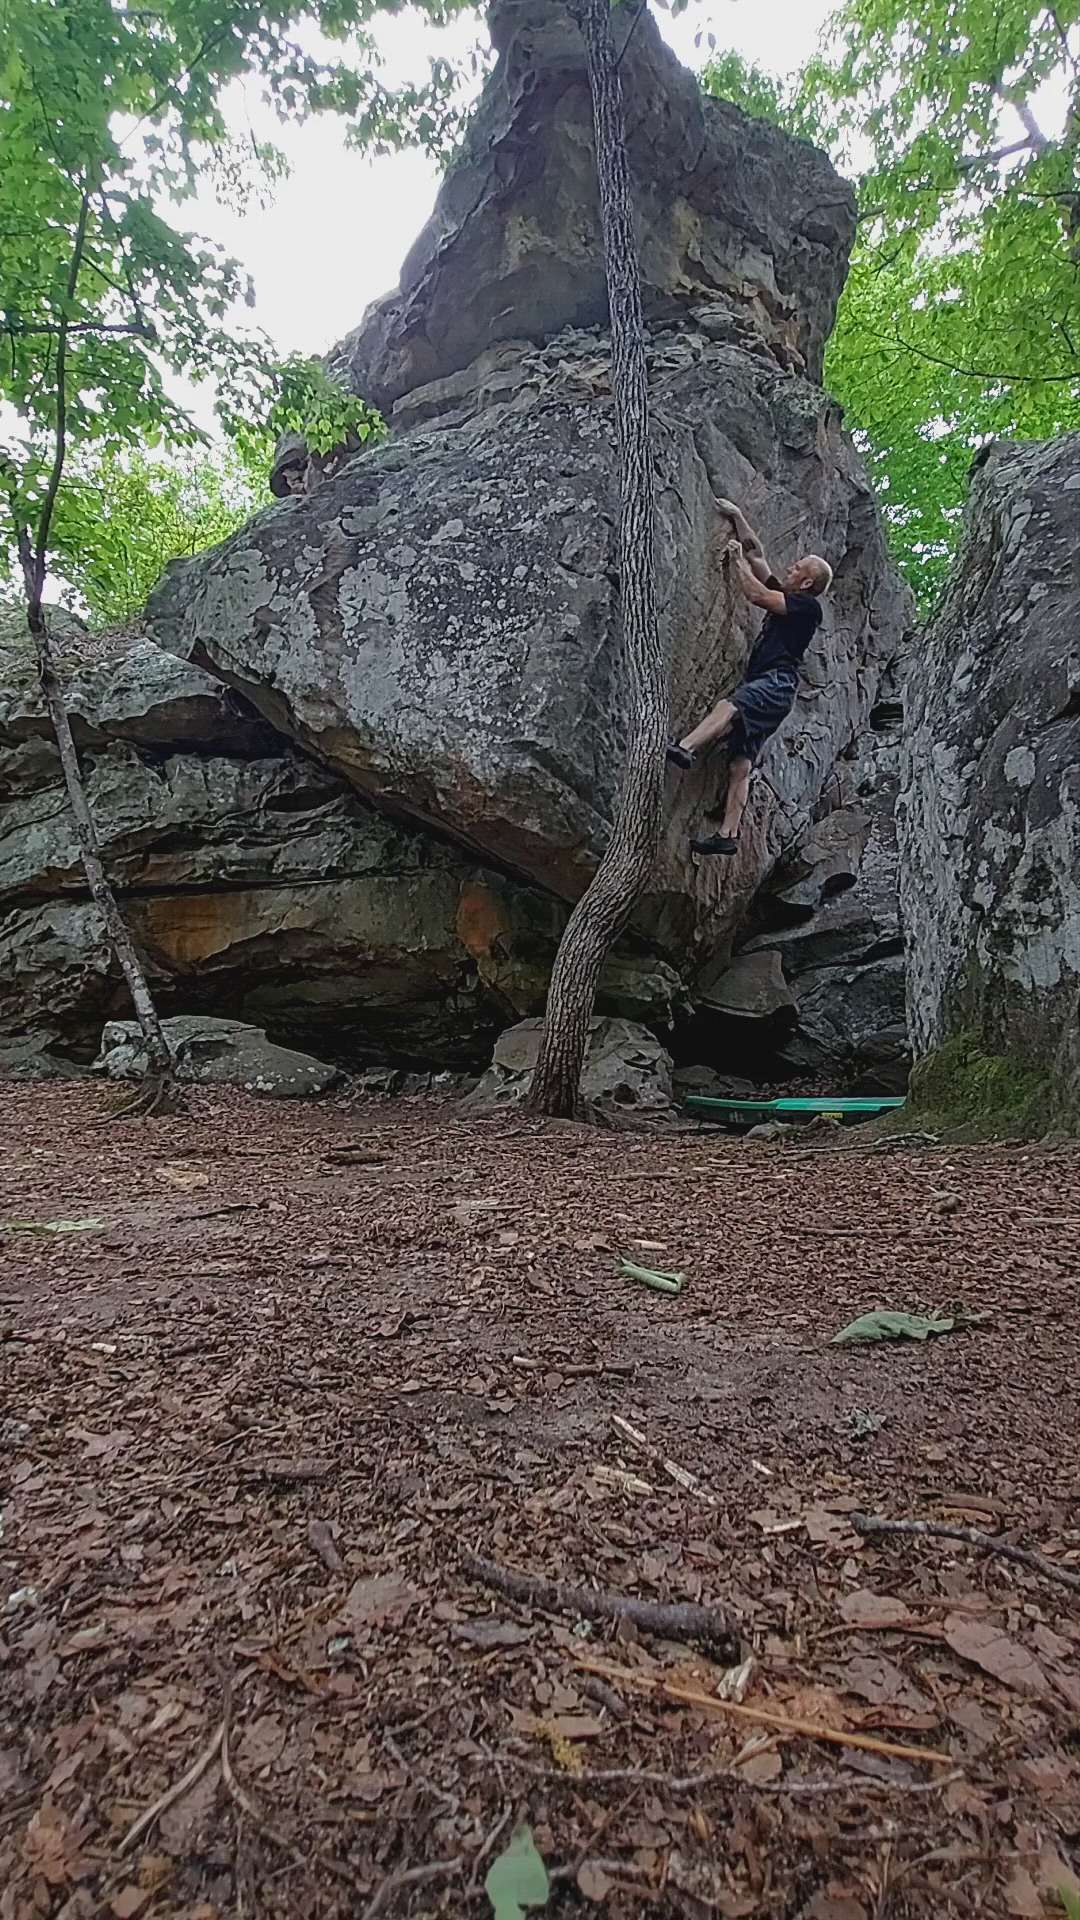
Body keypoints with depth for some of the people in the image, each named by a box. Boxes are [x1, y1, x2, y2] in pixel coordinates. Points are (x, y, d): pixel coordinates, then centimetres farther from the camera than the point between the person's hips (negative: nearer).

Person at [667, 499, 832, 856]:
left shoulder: (808, 605, 4)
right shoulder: (784, 597, 28)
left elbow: (756, 594, -5)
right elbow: (756, 553, 32)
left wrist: (737, 558, 6)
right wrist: (738, 517, 31)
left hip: (778, 683, -8)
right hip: (760, 684, 8)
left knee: (728, 704, -37)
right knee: (740, 764, -6)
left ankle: (684, 749, -61)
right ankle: (728, 835, -15)